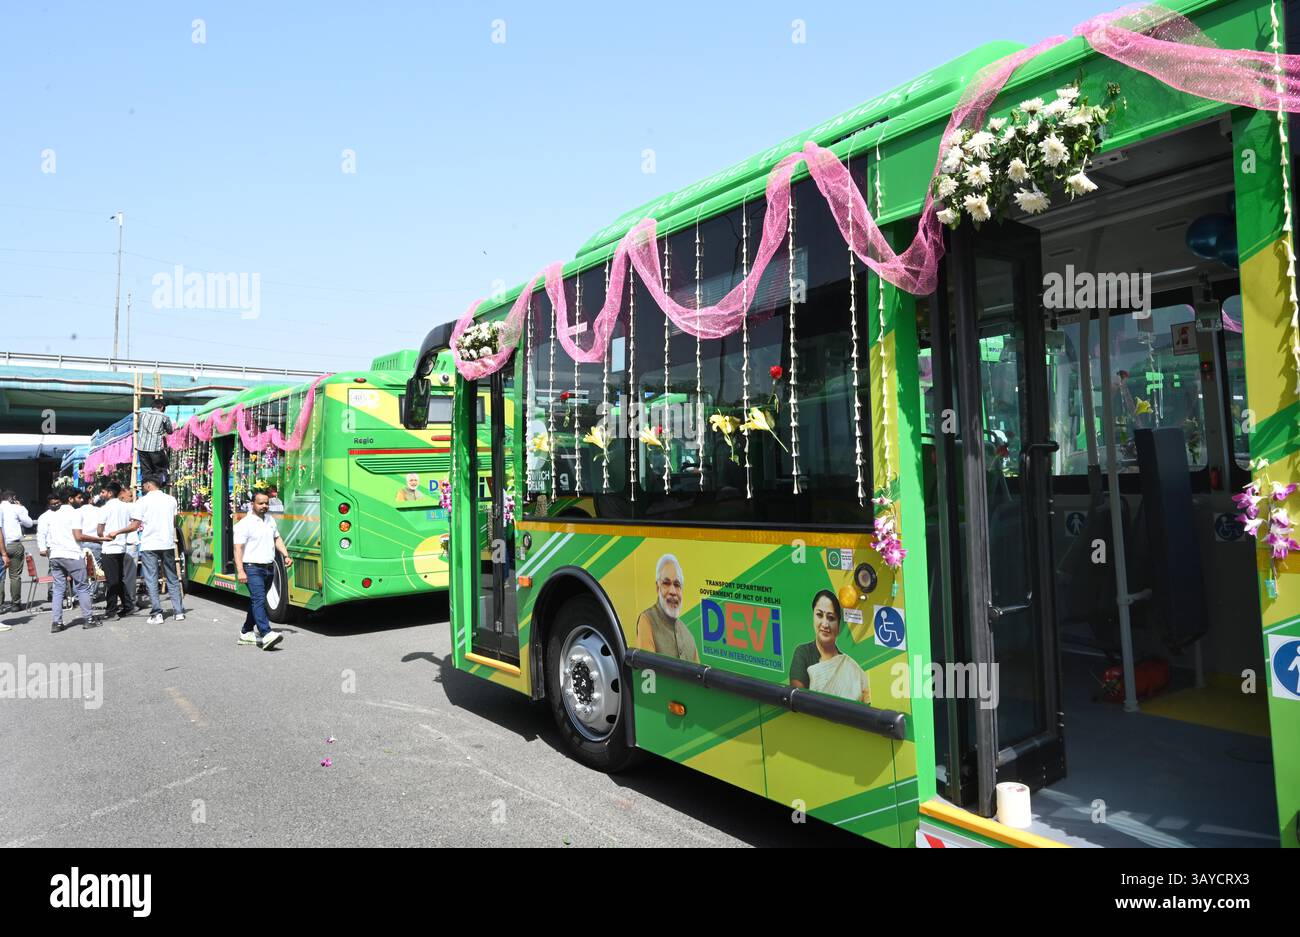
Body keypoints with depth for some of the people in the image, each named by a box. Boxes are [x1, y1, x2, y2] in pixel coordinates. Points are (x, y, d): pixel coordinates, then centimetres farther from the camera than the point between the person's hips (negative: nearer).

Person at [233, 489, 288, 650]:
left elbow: (277, 538, 25)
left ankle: (246, 632, 27)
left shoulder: (270, 519, 14)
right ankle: (266, 634, -27)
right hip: (252, 568, -8)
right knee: (258, 600, -17)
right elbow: (238, 548, -15)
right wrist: (240, 570, -22)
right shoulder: (245, 523, -10)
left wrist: (286, 555, 13)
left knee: (256, 600, 15)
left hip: (269, 568, 8)